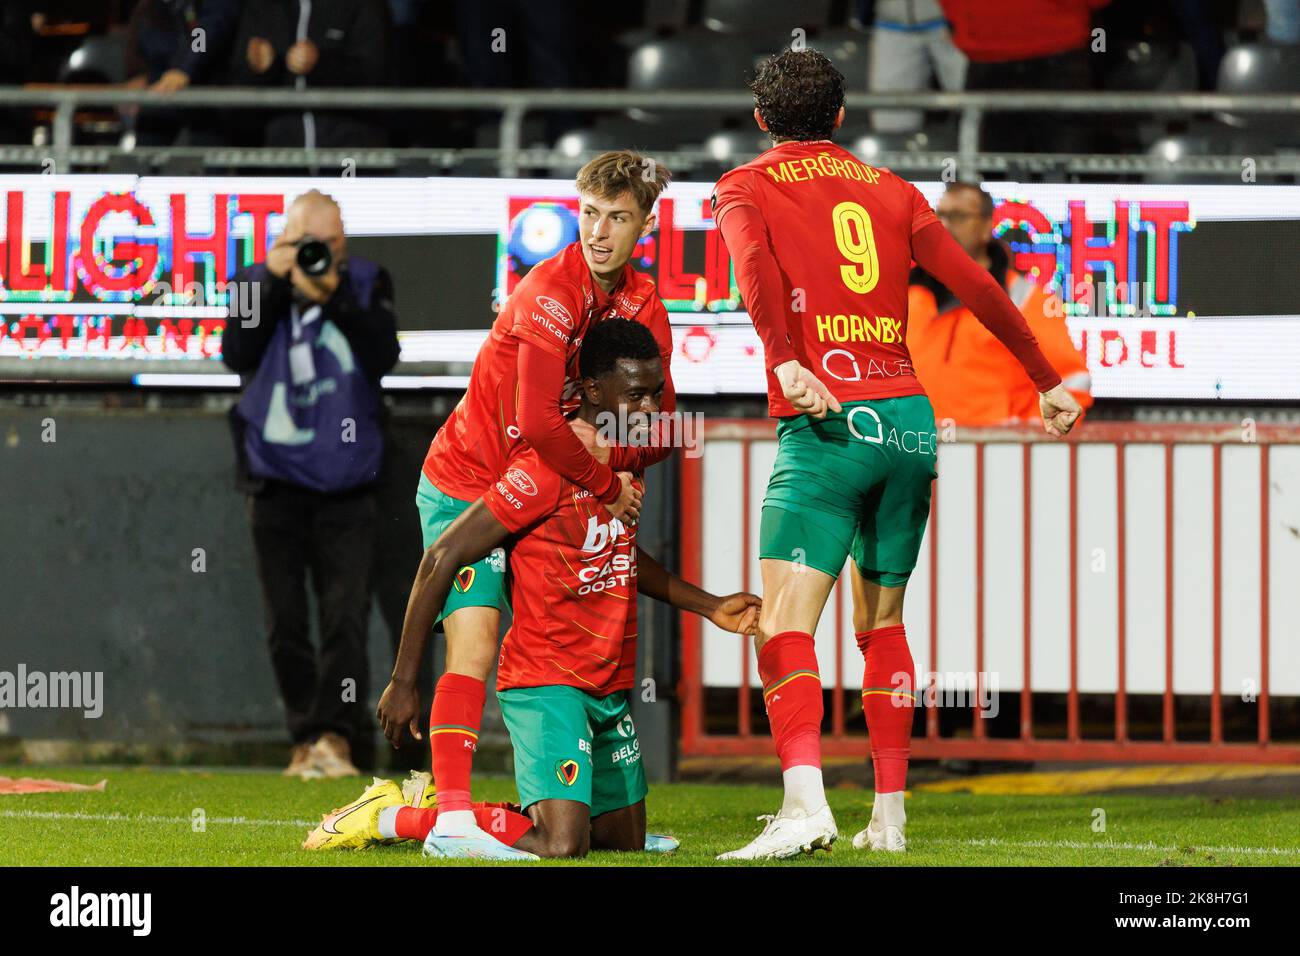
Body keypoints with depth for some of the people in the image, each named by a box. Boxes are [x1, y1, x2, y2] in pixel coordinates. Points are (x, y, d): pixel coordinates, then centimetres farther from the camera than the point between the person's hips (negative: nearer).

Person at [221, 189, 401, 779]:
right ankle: (307, 739, 10)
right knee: (285, 624, 3)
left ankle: (336, 735, -13)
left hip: (346, 486, -1)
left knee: (346, 615, -11)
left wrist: (335, 300, -21)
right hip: (276, 481, 1)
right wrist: (273, 280, -16)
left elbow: (383, 356, -11)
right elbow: (237, 354, -11)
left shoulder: (366, 285, 2)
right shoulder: (257, 284, 4)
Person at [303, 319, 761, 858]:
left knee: (626, 839, 13)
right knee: (561, 846, -22)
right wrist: (403, 683, -15)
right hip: (544, 682, -9)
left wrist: (710, 607, 21)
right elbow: (442, 559, -17)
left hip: (609, 688, 9)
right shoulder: (545, 470, -19)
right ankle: (391, 818, -3)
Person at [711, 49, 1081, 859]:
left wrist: (788, 364, -25)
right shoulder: (891, 192, 19)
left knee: (784, 625, -12)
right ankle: (889, 814, 17)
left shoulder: (746, 188, 8)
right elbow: (977, 287, 14)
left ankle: (806, 804, -31)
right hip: (911, 421, 5)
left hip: (825, 423, -5)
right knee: (882, 623, 18)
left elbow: (756, 265, -13)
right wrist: (1049, 381, 21)